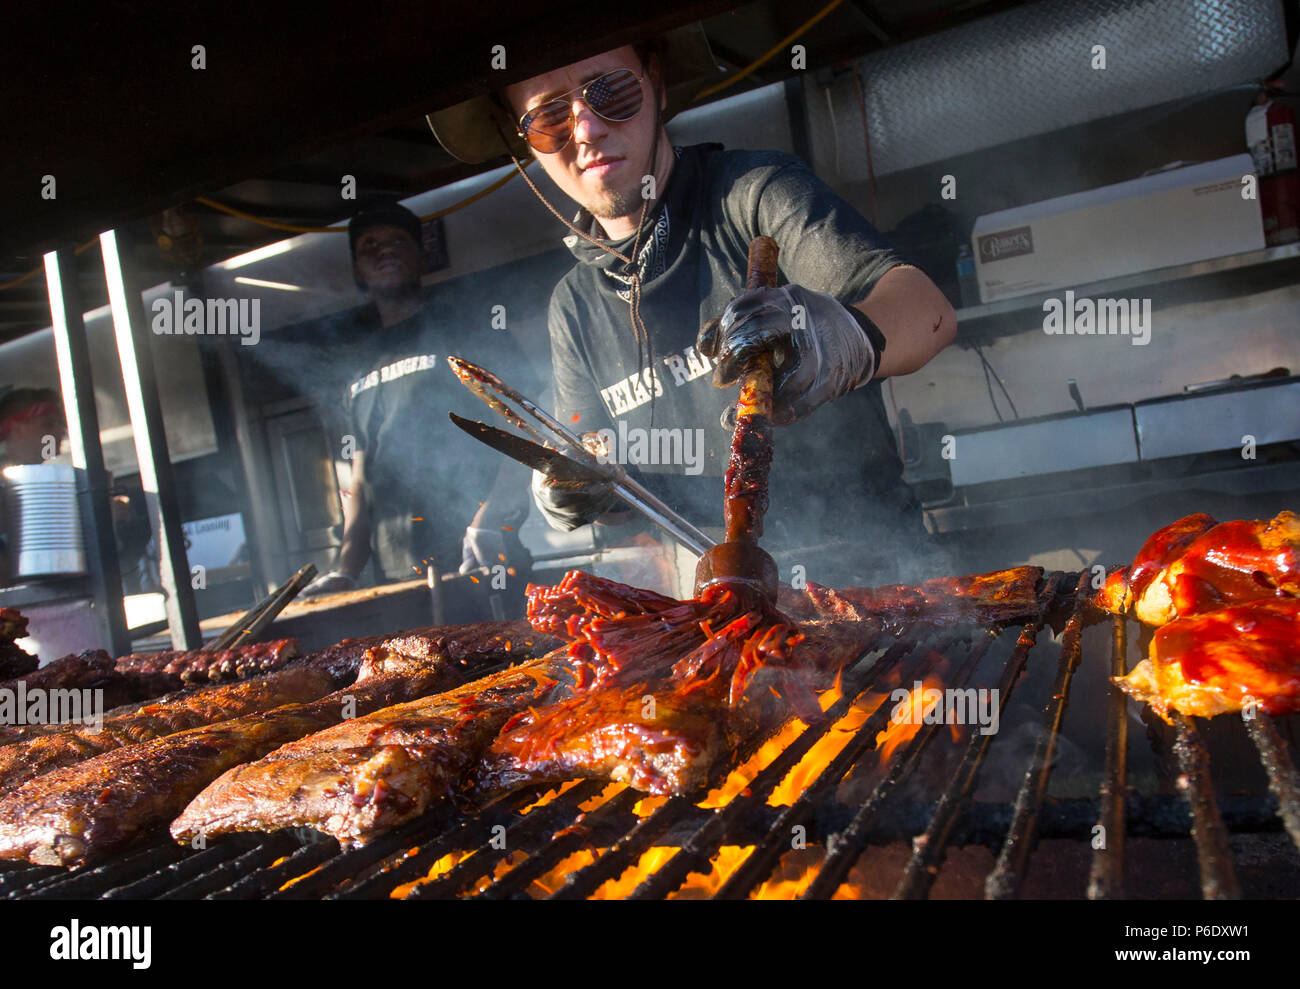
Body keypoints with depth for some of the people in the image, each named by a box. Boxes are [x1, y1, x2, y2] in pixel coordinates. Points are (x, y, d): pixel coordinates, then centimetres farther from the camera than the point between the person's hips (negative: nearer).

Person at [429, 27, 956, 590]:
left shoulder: (756, 190, -5)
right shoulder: (573, 304, 12)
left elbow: (927, 311, -20)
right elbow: (588, 463, 17)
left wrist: (843, 336, -44)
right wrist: (565, 493, -8)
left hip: (867, 578, -7)